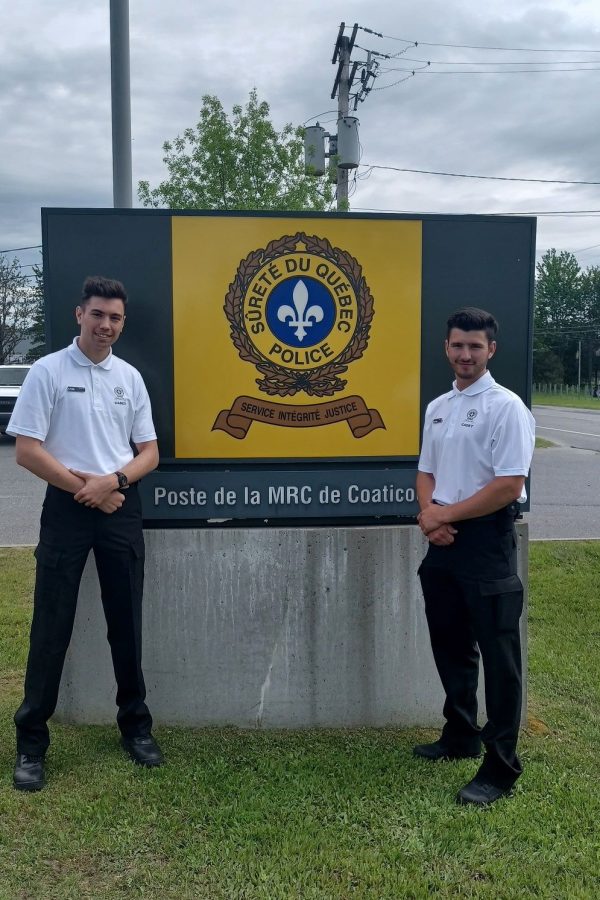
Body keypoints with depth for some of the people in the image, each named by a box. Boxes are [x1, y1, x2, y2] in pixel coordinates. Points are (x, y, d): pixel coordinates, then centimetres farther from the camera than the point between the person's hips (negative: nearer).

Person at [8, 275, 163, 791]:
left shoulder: (130, 377, 9)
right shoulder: (48, 371, -3)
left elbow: (150, 452, 8)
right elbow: (27, 450, -9)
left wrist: (113, 480, -11)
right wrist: (86, 488, -10)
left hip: (122, 509, 4)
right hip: (67, 508, -3)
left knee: (127, 623, 10)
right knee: (52, 626, 1)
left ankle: (136, 726, 24)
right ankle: (31, 741, 13)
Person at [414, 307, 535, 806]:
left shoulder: (506, 407, -11)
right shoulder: (437, 408, 13)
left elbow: (509, 486, -18)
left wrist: (446, 515, -13)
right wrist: (428, 513, -4)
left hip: (487, 540, -8)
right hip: (443, 540, 8)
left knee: (497, 655, -1)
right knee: (450, 644, 18)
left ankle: (500, 767, 9)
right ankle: (460, 736, 36)